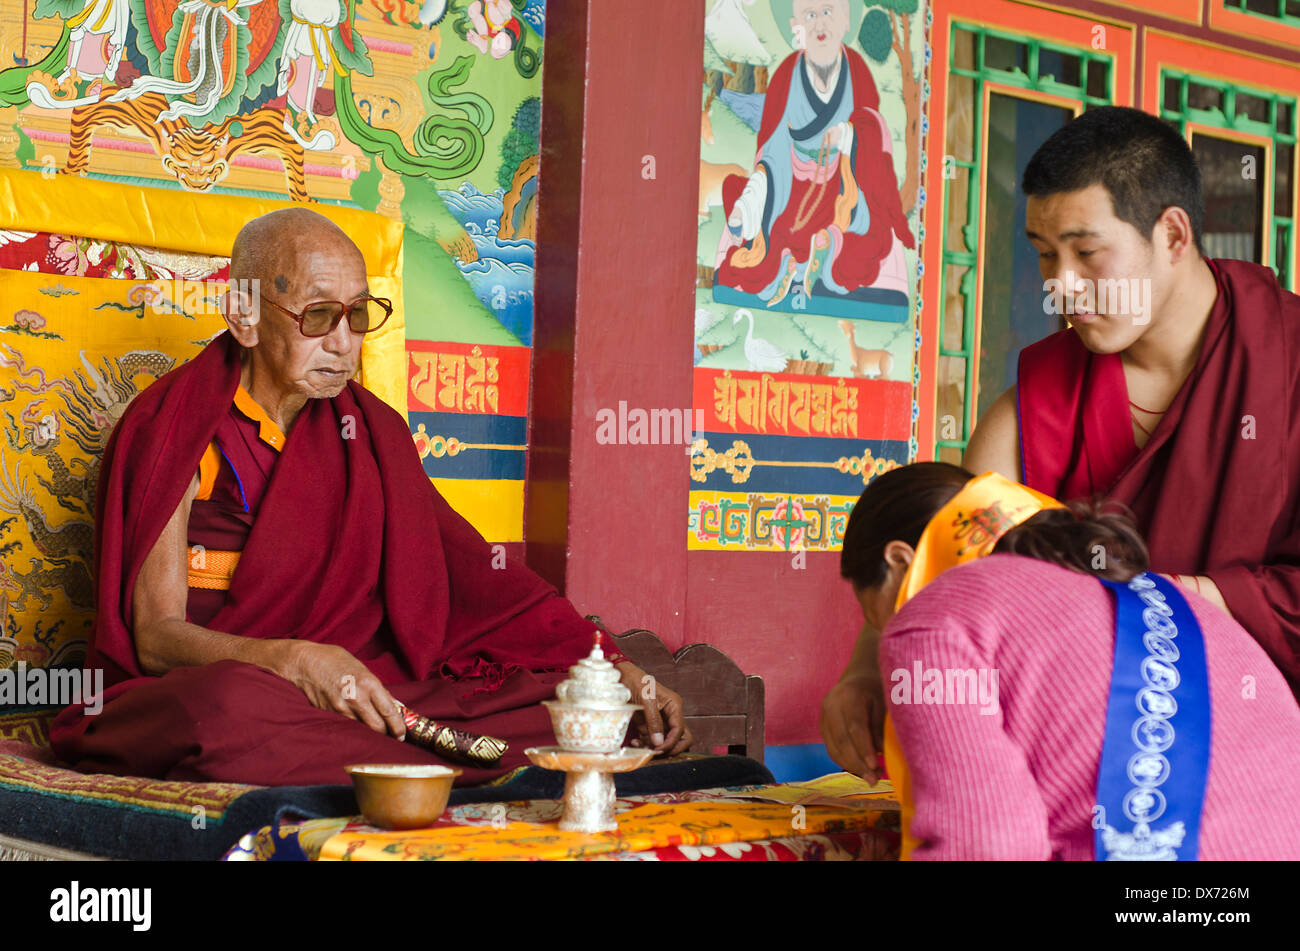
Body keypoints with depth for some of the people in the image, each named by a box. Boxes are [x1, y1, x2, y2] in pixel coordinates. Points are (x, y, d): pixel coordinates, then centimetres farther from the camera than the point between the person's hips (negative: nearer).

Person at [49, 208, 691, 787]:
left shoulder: (372, 431, 14)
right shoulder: (177, 433, -2)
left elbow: (473, 573, 10)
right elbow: (155, 636, -10)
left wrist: (611, 669, -3)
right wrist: (294, 661, -29)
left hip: (371, 700, 4)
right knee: (230, 698, -41)